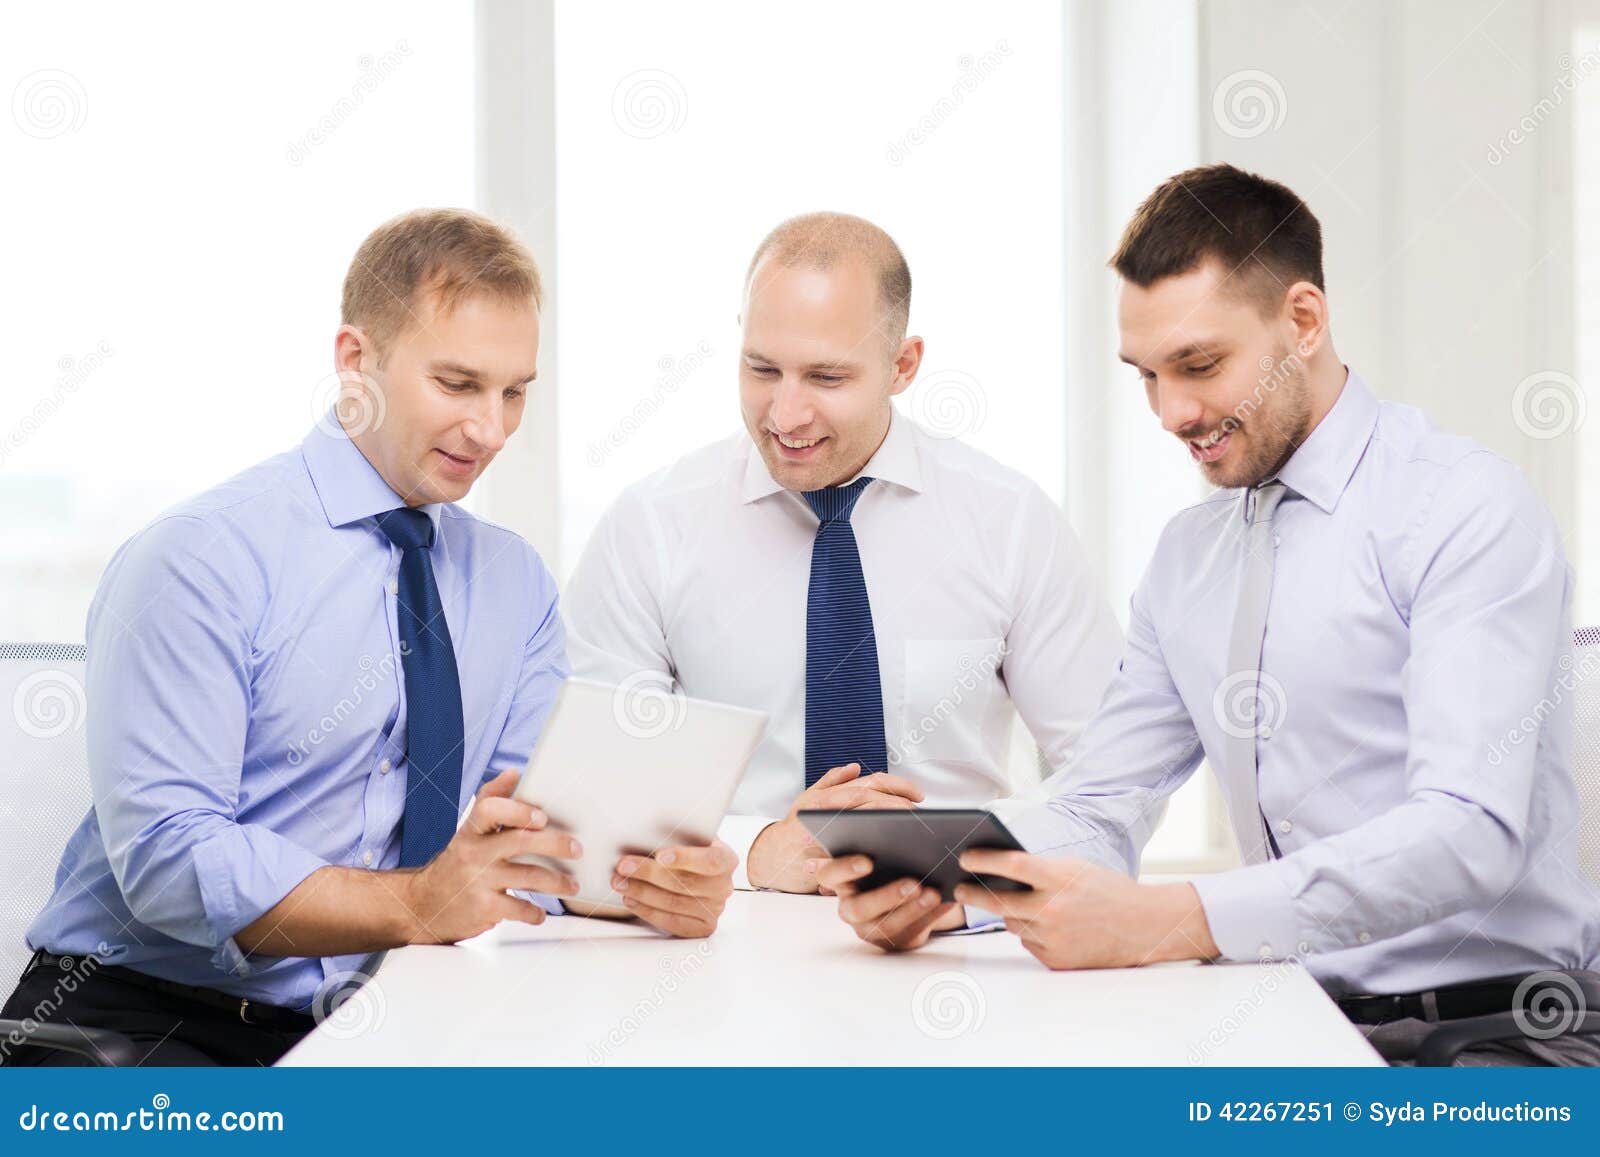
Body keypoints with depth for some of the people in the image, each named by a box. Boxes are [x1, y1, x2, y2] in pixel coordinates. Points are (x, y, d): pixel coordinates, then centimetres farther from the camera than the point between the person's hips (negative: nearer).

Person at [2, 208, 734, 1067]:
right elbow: (165, 854, -19)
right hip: (145, 1022, -7)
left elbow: (544, 825, 5)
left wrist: (651, 876, -19)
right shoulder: (196, 560, -9)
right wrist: (416, 905, -31)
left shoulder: (516, 583, 13)